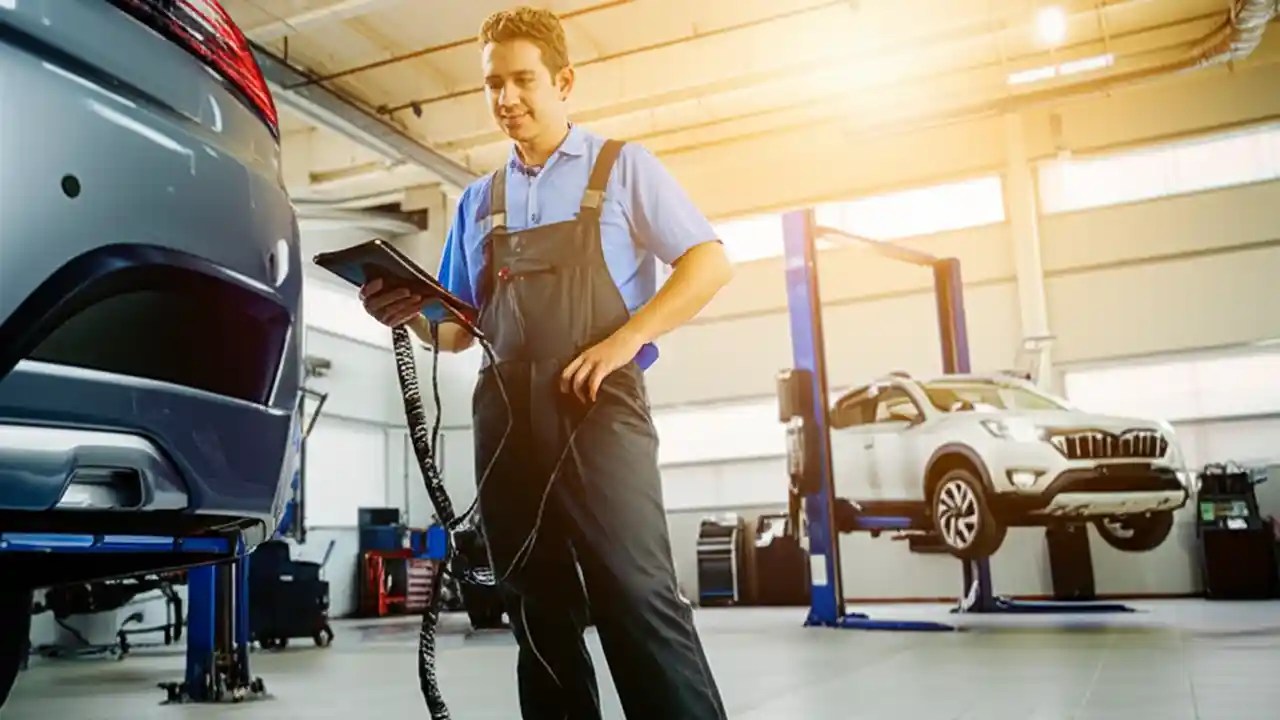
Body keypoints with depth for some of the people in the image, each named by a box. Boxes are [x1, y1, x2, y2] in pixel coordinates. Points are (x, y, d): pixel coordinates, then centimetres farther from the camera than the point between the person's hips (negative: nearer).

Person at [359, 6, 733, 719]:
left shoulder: (622, 166, 9)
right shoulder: (478, 201, 20)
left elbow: (710, 262, 1)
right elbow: (460, 330, 20)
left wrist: (625, 340, -11)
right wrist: (413, 317, -3)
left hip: (597, 405, -4)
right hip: (506, 416, 5)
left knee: (638, 599, -15)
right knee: (540, 616, 7)